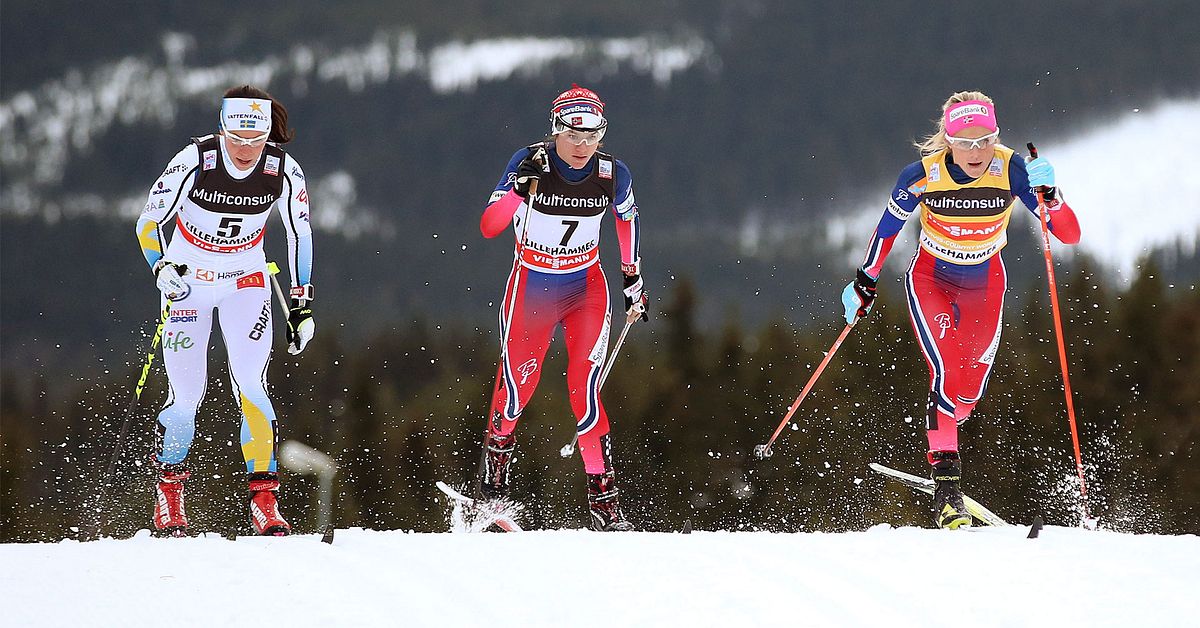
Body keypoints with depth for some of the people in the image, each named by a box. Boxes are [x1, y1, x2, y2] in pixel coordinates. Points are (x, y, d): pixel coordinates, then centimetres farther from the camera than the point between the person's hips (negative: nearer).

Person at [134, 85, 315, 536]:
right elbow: (149, 222, -13)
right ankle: (169, 491, 19)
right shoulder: (194, 161, -22)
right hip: (187, 283, -1)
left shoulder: (284, 171, -15)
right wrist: (161, 269, -31)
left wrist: (302, 305, -3)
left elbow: (300, 234, -2)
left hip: (246, 283, 1)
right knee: (186, 396, -5)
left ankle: (264, 498, -10)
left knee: (250, 385, -16)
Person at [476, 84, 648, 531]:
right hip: (531, 288, -1)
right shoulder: (529, 163, -18)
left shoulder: (613, 174, -10)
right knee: (517, 385, 2)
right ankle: (497, 449, 33)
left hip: (586, 288, 1)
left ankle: (603, 498, -9)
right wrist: (518, 188, -40)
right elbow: (489, 227, -24)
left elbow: (628, 218, 12)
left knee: (585, 389, -12)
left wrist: (633, 278, 15)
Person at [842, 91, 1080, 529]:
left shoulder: (1011, 171, -25)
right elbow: (887, 228, -6)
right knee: (947, 372, -22)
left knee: (970, 389, 9)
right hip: (930, 279, -2)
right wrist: (864, 283, -1)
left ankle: (941, 438, 40)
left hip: (985, 283, 2)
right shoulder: (922, 175, -26)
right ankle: (946, 482, -21)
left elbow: (1069, 234, -28)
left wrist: (1048, 193, -45)